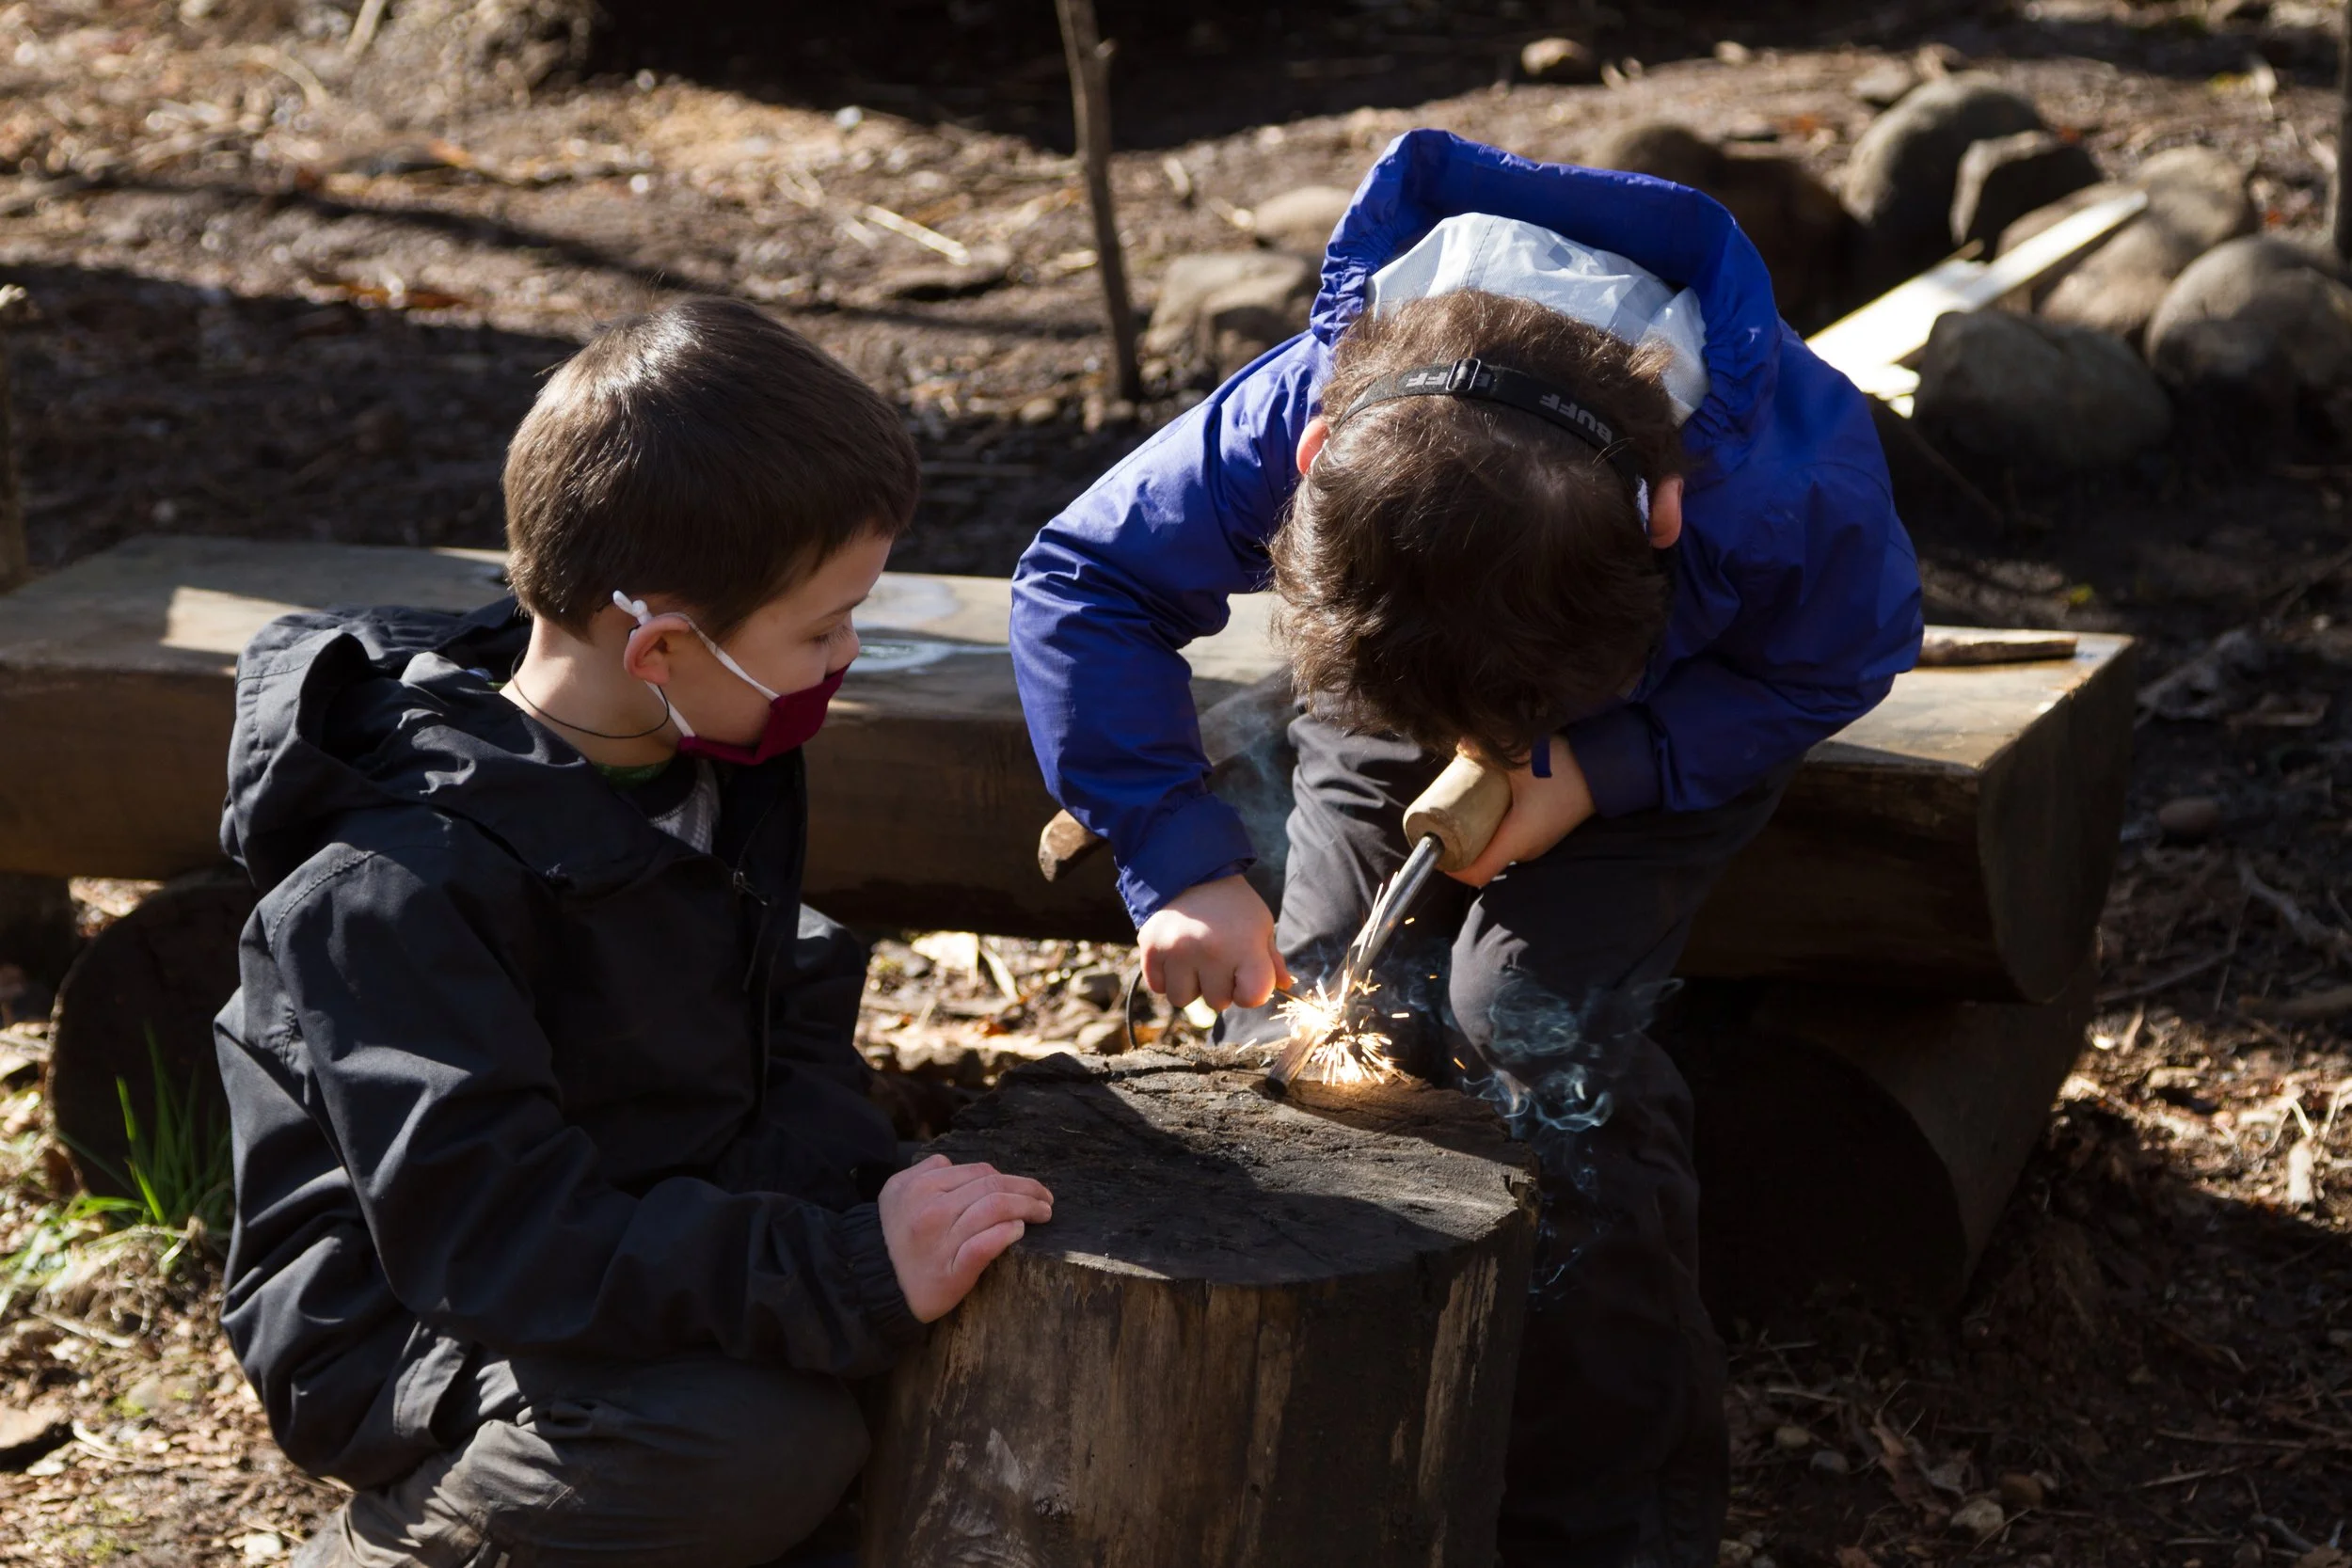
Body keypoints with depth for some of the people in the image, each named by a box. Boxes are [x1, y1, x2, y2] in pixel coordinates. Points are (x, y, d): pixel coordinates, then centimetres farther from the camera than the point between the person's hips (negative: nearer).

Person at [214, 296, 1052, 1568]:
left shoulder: (709, 762, 1)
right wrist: (845, 1274, -36)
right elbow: (498, 1243, -31)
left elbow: (787, 1006, 5)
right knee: (768, 1448, -33)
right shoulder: (400, 887, -25)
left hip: (658, 1237, 7)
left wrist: (826, 1198, -17)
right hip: (417, 1341, -7)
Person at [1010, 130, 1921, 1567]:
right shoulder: (1297, 427, -38)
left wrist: (1594, 774, -32)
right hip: (1411, 647, 3)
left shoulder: (1794, 489, -42)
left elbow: (1837, 666, -18)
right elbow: (1083, 582, -23)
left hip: (1677, 724, -2)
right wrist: (1182, 860, -35)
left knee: (1539, 1031, -22)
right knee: (1316, 1017, -12)